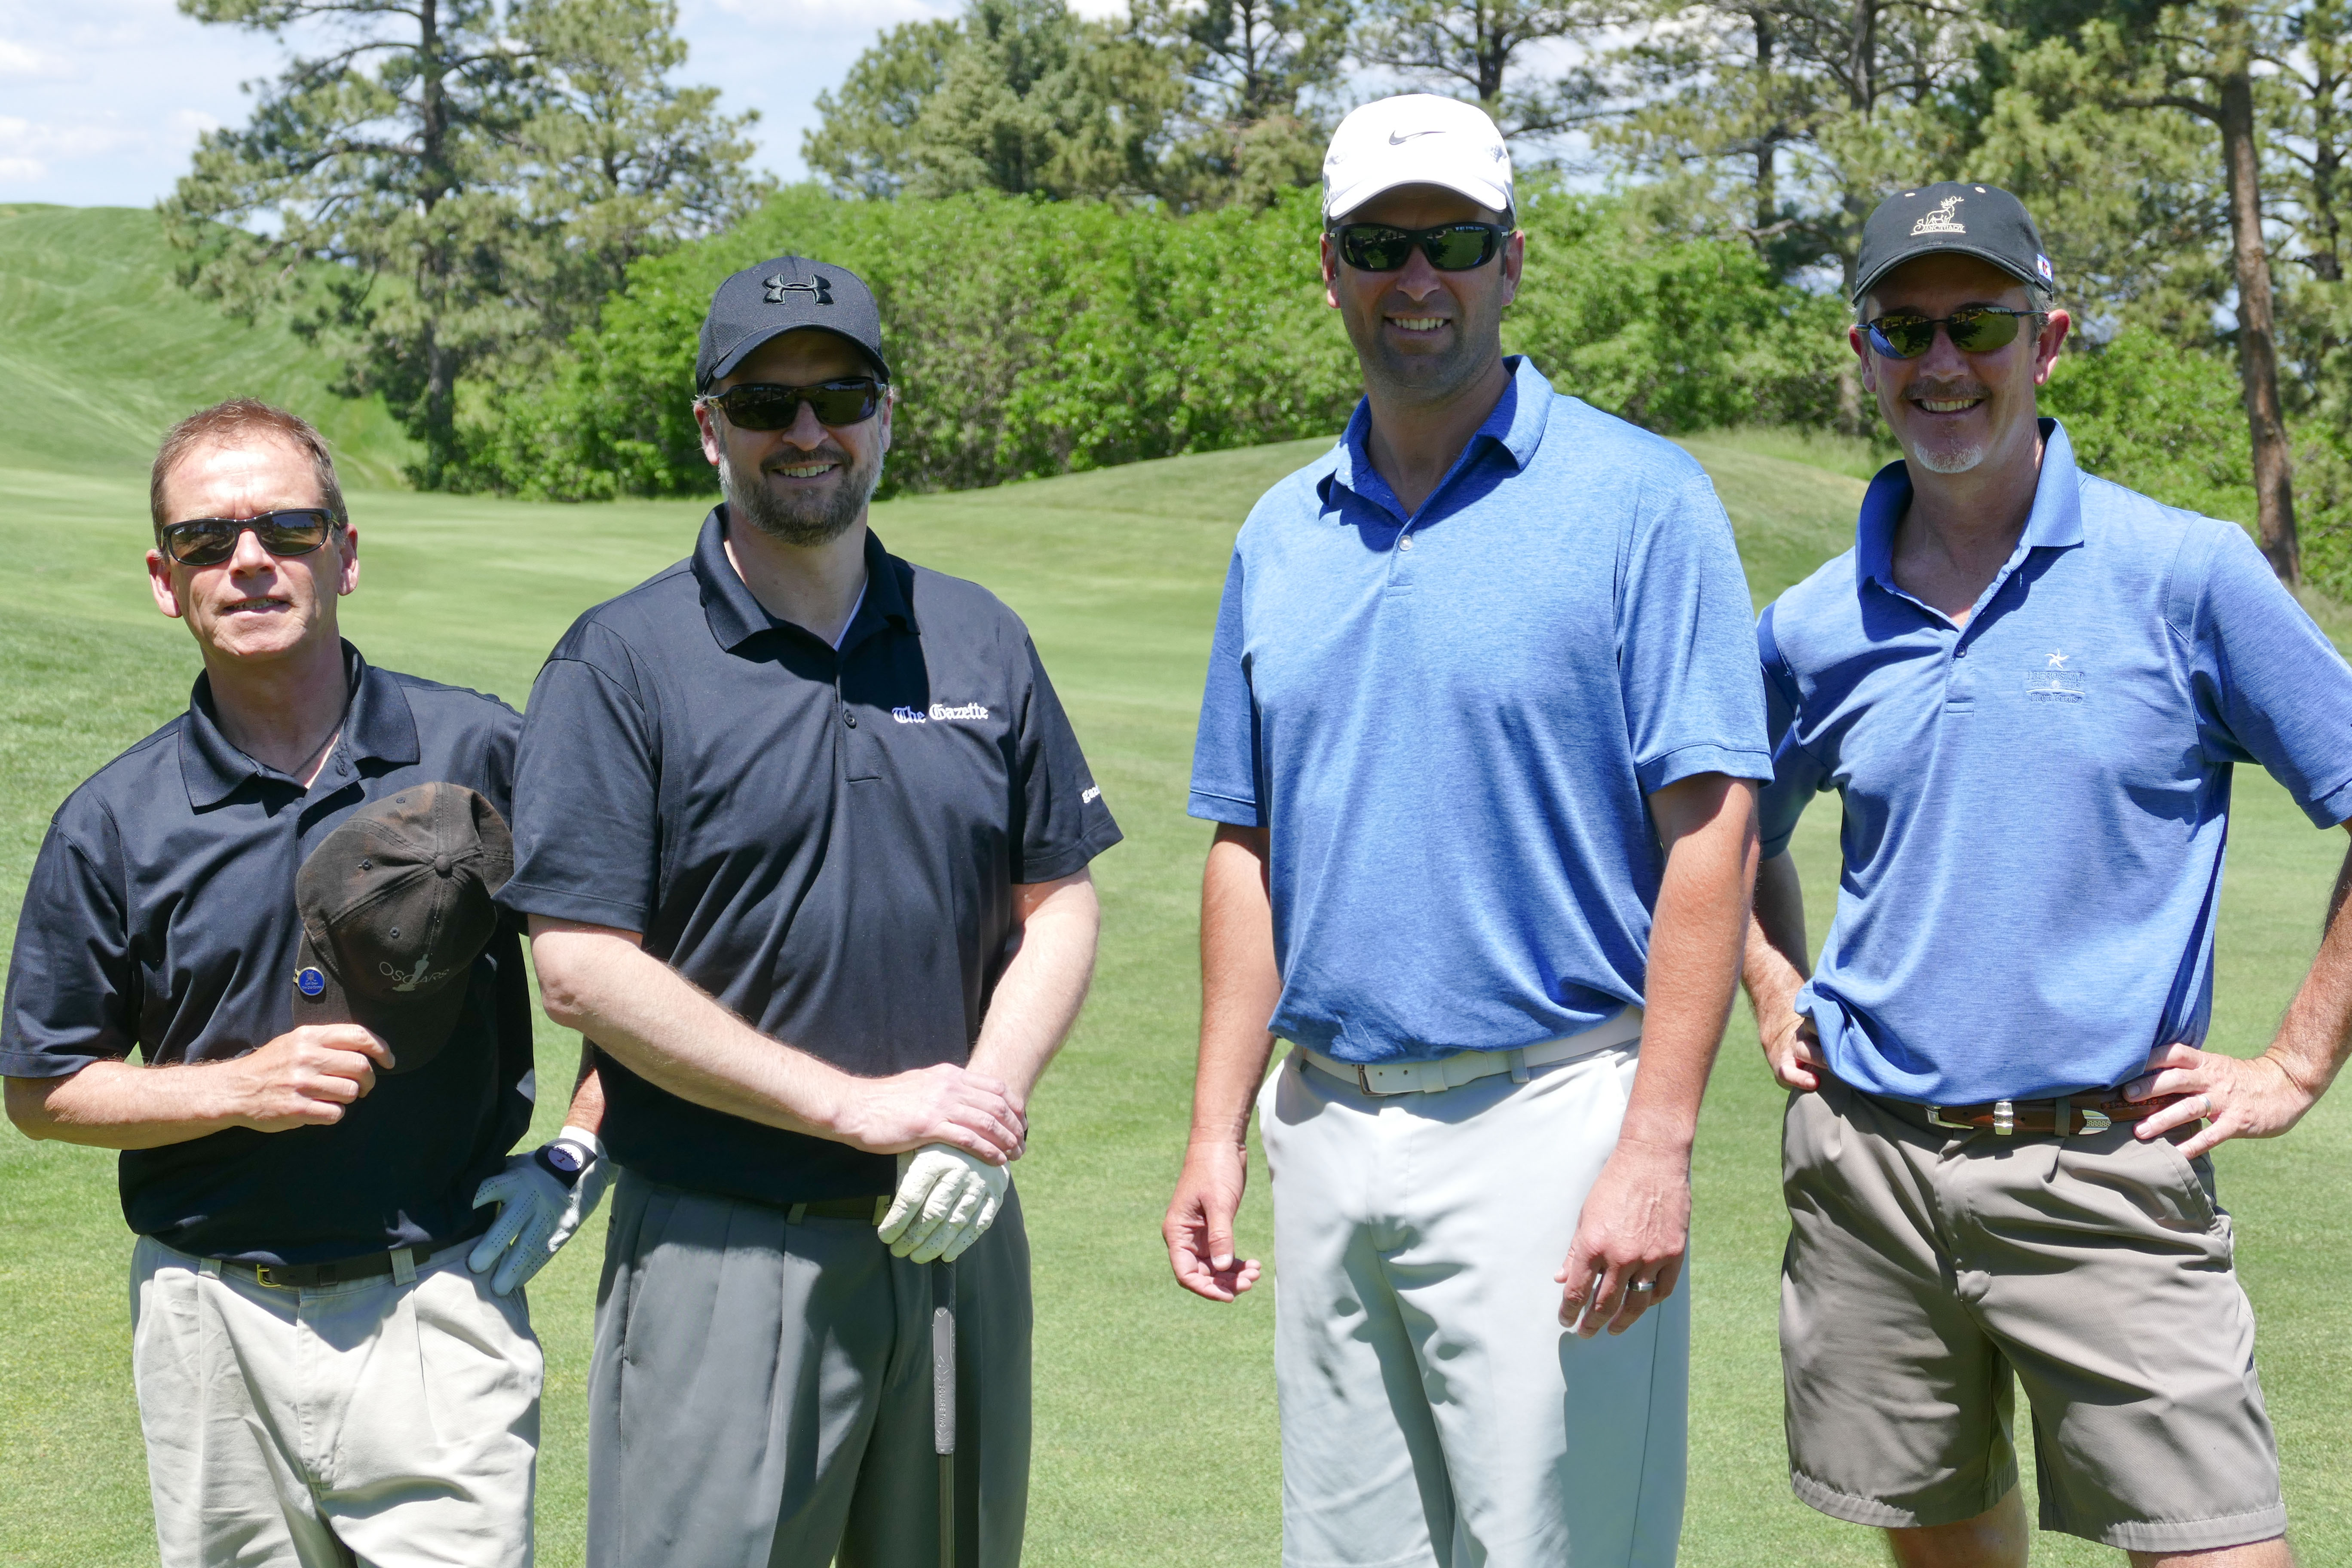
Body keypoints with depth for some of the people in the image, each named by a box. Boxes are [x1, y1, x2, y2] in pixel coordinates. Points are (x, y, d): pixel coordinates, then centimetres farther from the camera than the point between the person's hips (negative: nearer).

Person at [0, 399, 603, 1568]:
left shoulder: (483, 755, -2)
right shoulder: (112, 826, -1)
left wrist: (581, 1142, -4)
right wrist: (242, 1087, -10)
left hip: (440, 1308, -1)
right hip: (216, 1326, 1)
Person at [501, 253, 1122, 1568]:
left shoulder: (979, 641, 10)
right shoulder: (621, 662, -4)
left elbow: (1060, 902, 11)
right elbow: (583, 970, -11)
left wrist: (983, 1110, -8)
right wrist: (858, 1108, -14)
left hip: (957, 1235, 4)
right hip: (720, 1250, -4)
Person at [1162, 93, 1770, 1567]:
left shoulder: (1640, 499, -6)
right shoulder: (1282, 535, 12)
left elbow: (1711, 833, -11)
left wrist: (1657, 1149, -17)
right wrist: (1219, 1130, 10)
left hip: (1545, 1119, -5)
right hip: (1328, 1128, 6)